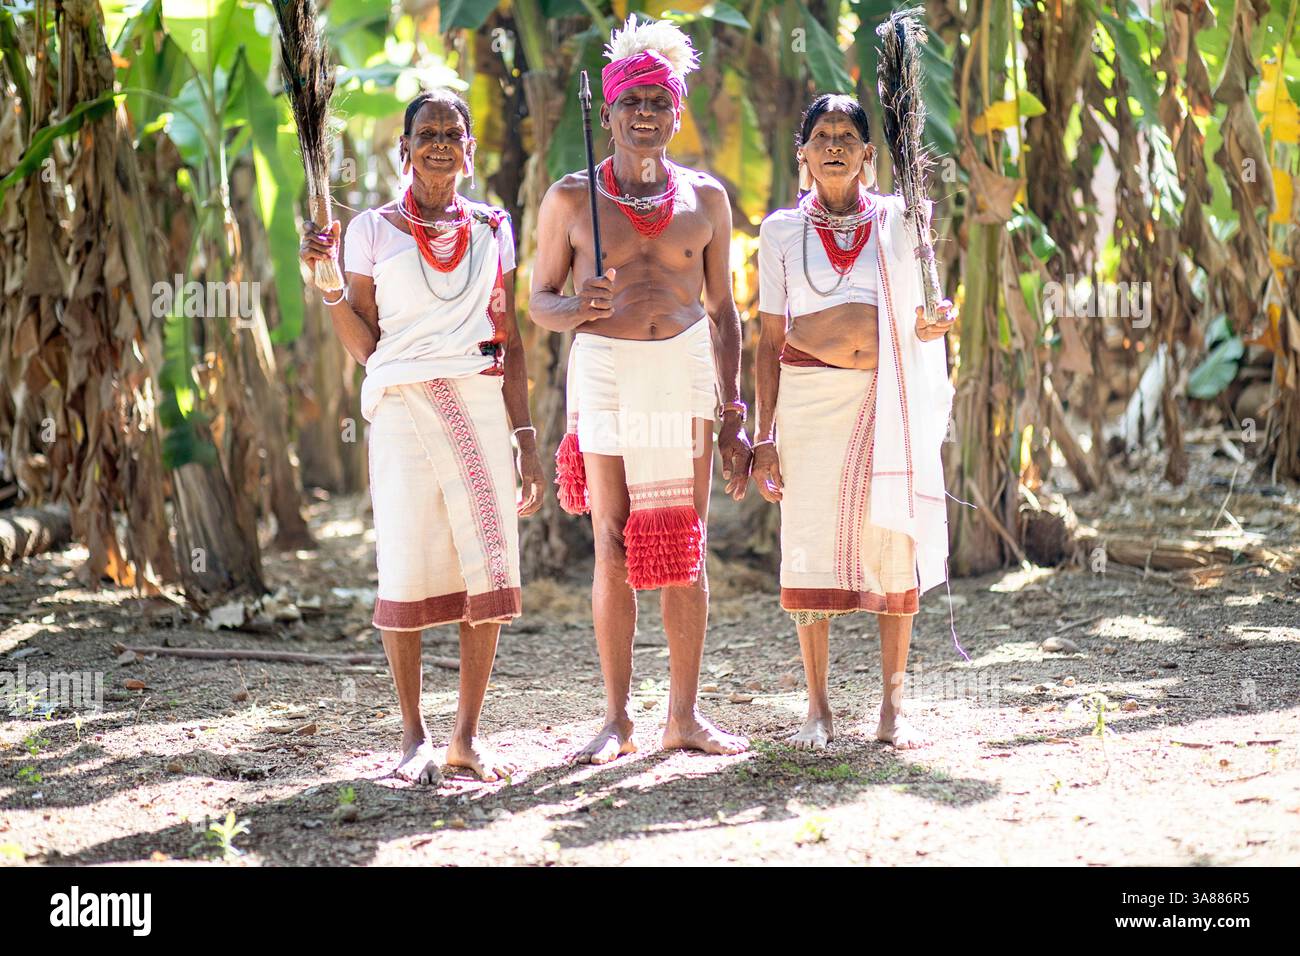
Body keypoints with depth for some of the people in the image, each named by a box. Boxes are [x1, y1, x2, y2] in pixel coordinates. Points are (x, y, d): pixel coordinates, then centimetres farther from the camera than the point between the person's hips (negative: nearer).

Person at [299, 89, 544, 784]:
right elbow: (363, 345, 6)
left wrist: (525, 439, 8)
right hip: (403, 406, -2)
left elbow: (509, 342, 13)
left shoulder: (492, 230, 13)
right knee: (408, 567, -5)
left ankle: (467, 734, 4)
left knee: (490, 566, -5)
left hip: (482, 405, 2)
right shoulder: (373, 230, 7)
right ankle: (414, 736, 5)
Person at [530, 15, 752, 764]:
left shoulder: (705, 197, 9)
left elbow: (723, 310, 12)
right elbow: (540, 302, 6)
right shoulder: (572, 197, 3)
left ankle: (686, 715, 10)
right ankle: (618, 719, 7)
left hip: (685, 373, 2)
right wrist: (580, 307, -18)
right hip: (605, 372, -2)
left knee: (687, 547, 2)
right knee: (614, 547, 0)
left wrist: (735, 414, 7)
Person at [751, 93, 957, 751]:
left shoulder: (898, 222, 9)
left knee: (895, 546, -1)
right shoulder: (782, 231, 8)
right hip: (809, 396, 0)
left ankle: (892, 708, 8)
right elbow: (770, 337, 8)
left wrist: (935, 322, -11)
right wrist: (764, 433, 1)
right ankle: (818, 709, 8)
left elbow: (918, 322, 15)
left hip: (888, 400, 0)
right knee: (811, 546, -3)